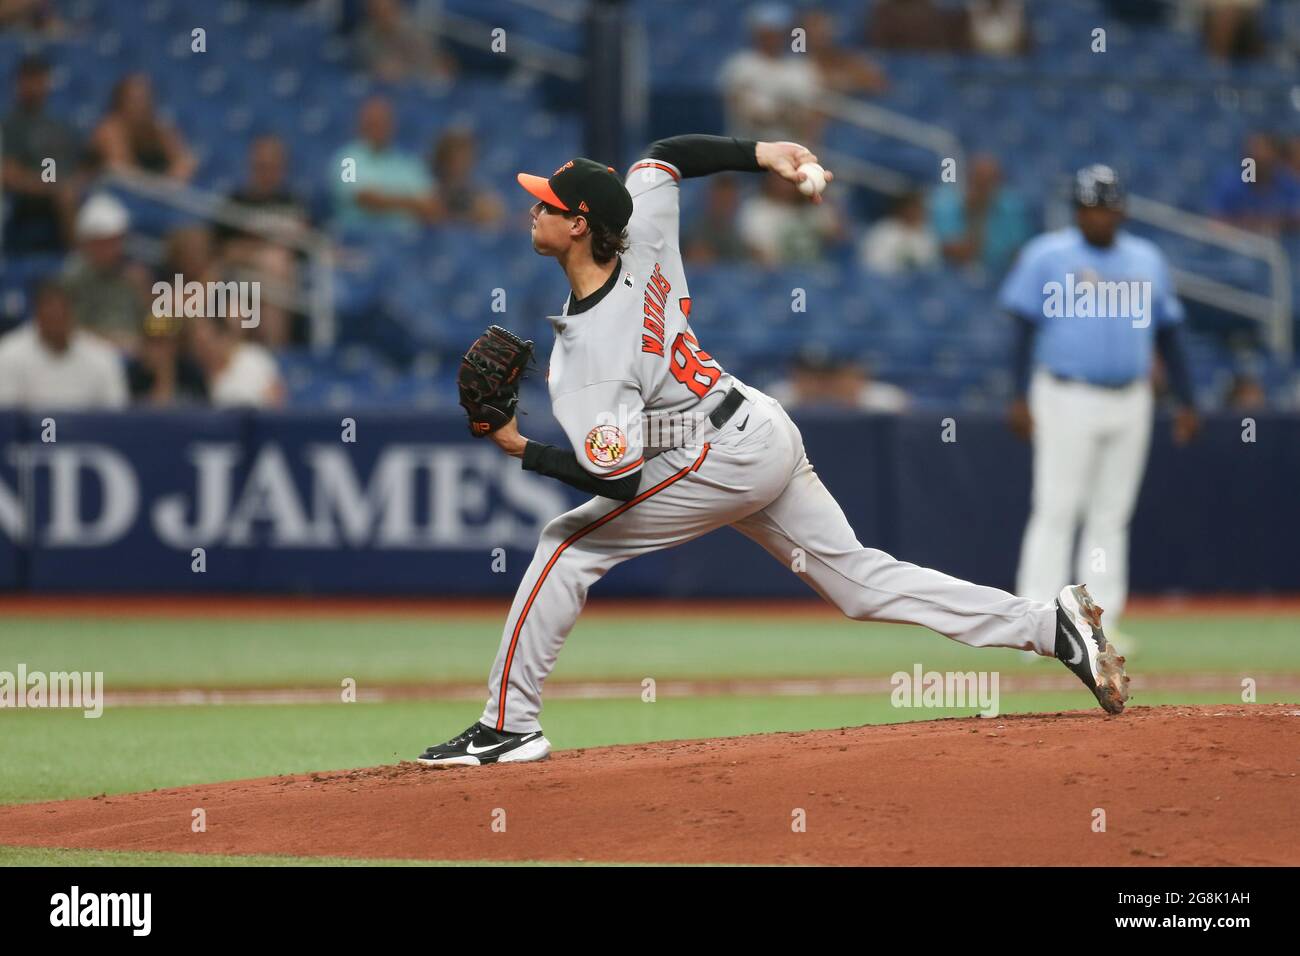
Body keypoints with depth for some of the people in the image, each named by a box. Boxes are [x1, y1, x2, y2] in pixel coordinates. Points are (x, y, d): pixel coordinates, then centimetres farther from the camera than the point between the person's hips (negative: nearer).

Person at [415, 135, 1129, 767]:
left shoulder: (589, 349, -25)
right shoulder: (641, 241, -4)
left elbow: (618, 480, -27)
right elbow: (666, 155, 14)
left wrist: (521, 449, -21)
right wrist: (761, 155, 6)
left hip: (720, 462, -9)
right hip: (765, 428, 9)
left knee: (567, 546, -3)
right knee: (861, 581, 12)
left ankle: (509, 727, 0)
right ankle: (1050, 626, 6)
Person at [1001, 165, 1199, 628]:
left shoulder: (1147, 260, 12)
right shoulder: (1047, 256, -1)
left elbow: (1168, 334, 15)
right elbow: (1026, 326, -4)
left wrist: (1186, 401, 10)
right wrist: (1021, 398, -12)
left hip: (1130, 400, 5)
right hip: (1067, 399, -4)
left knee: (1112, 516, 6)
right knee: (1056, 511, -8)